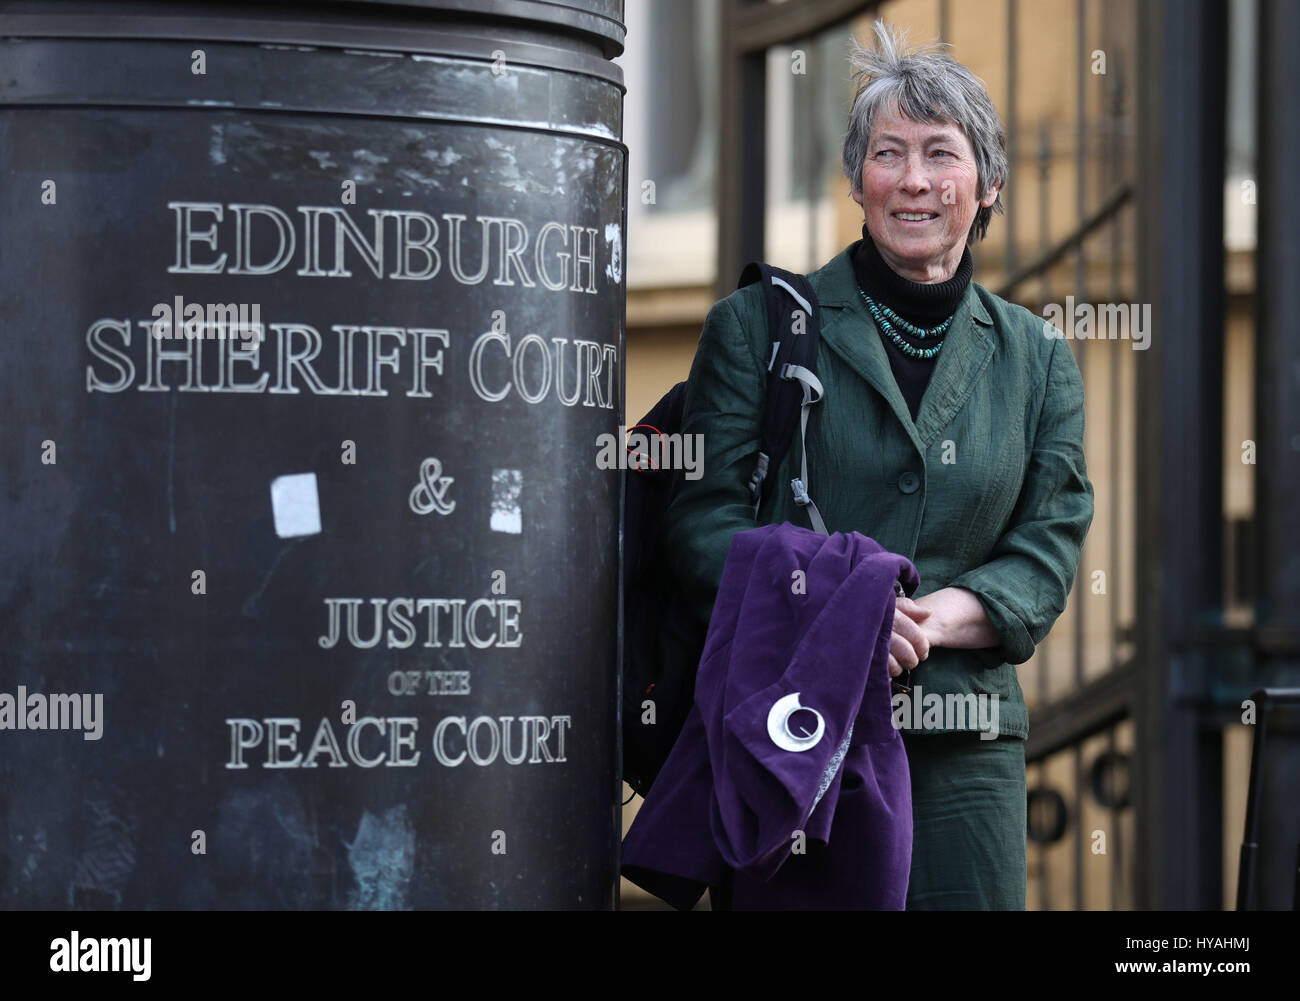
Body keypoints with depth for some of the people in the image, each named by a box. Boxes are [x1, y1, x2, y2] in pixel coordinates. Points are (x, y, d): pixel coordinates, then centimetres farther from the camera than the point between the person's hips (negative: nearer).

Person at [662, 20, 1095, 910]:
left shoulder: (1039, 360, 13)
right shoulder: (760, 325, 5)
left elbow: (1049, 547, 8)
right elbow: (705, 520, -1)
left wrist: (932, 619, -13)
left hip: (963, 751, 2)